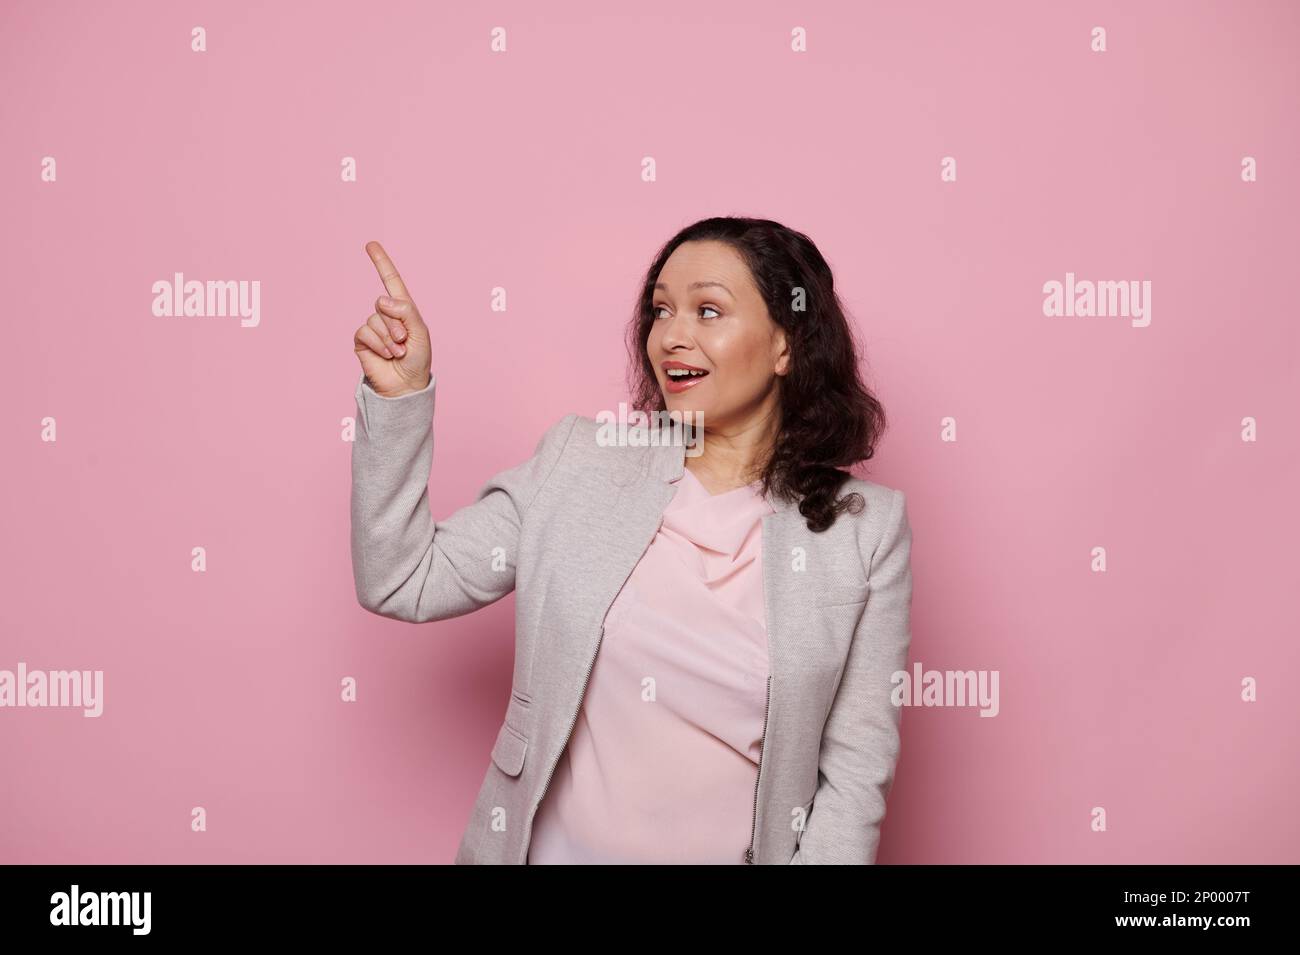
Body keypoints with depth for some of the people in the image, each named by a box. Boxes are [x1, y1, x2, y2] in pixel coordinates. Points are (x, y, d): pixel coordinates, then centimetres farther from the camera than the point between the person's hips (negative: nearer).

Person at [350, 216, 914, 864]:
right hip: (554, 847, 2)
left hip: (741, 852, -1)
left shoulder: (867, 529, -9)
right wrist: (398, 397, -11)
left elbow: (858, 767, -8)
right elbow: (402, 584, -4)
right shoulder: (576, 460, -5)